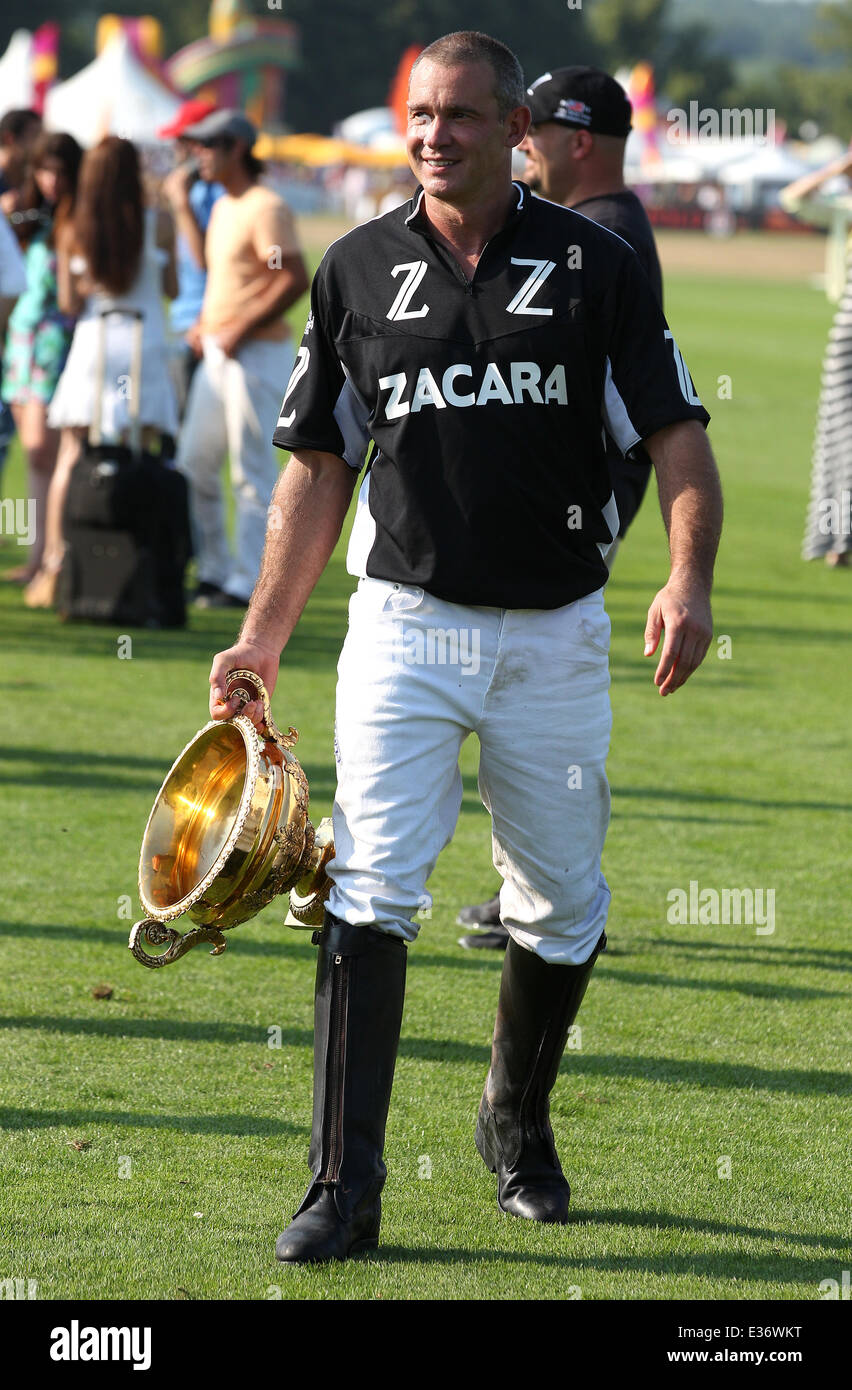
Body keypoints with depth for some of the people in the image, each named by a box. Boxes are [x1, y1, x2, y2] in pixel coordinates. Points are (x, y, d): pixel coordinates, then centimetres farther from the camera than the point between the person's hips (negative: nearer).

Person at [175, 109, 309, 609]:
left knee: (254, 471, -5)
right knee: (194, 464, 11)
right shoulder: (223, 208, 17)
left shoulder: (266, 208, -14)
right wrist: (205, 324, 11)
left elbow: (295, 279, -22)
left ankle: (248, 582, -1)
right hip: (217, 354, 10)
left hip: (258, 355, -10)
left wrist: (240, 330, -20)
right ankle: (213, 571, 19)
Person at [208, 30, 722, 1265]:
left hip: (555, 638, 0)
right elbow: (318, 465, 10)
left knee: (562, 907, 10)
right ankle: (345, 1187, -14)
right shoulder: (358, 271, 4)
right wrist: (262, 636, 6)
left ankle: (518, 1129, 34)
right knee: (370, 893, -12)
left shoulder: (595, 266, -1)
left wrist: (689, 579, -20)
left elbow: (676, 435, -2)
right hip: (405, 623, 0)